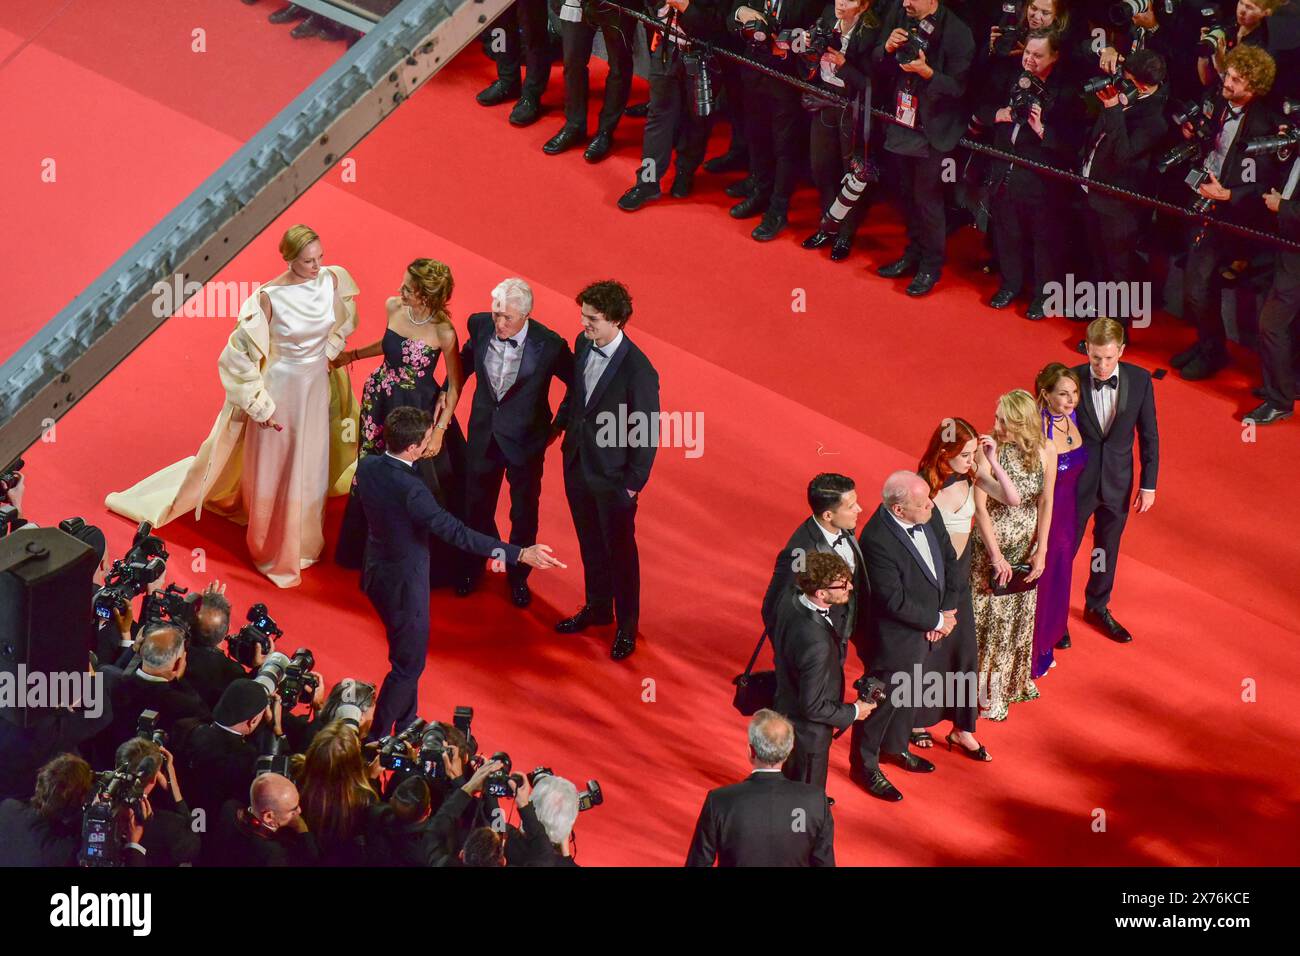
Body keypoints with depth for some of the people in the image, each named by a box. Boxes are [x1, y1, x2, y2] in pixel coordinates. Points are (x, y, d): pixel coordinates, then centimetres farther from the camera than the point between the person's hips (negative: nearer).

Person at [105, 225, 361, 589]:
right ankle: (272, 548, 32)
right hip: (281, 389, -5)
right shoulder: (269, 297, -26)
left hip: (318, 385, 5)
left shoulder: (333, 278, -12)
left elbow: (345, 319, 12)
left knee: (310, 468, 20)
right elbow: (238, 354, -19)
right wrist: (260, 405, -16)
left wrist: (330, 351, 2)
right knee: (272, 467, 11)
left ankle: (301, 540, 43)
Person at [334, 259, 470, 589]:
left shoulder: (443, 332, -25)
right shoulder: (393, 307, -10)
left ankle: (422, 560, 31)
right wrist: (353, 355, 18)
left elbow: (455, 383, -14)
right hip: (381, 401, 6)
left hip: (418, 411, -5)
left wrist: (440, 430, -16)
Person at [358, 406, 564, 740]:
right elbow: (456, 533, -35)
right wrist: (519, 554, -35)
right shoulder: (410, 489, -34)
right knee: (408, 665, 10)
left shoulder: (368, 465, -10)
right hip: (403, 584, -8)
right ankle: (374, 739, 20)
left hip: (377, 573, 8)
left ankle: (406, 725, 43)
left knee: (405, 655, 27)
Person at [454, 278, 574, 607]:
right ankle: (475, 566, 47)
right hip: (484, 434, 3)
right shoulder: (479, 324, -15)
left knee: (524, 514, 16)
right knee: (477, 505, 21)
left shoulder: (549, 345, -25)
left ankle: (518, 576, 39)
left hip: (525, 440, -3)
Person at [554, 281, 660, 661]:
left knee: (619, 550, 11)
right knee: (590, 543, 23)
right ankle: (597, 607, 43)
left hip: (613, 476, -6)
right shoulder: (583, 343, -7)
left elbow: (648, 431, -18)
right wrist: (562, 421, 13)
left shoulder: (638, 371, -26)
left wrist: (634, 482, -13)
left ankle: (626, 625, 29)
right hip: (577, 463, 6)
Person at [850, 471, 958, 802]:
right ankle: (864, 765, 33)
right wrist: (937, 621, -17)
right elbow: (895, 601, -28)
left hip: (927, 627, 8)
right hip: (896, 637, -8)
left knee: (907, 692, 27)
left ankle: (894, 747, 51)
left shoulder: (929, 515, -12)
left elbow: (949, 559, 1)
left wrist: (947, 610, -7)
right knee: (883, 699, 12)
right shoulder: (877, 540, -34)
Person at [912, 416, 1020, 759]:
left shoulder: (972, 475, -8)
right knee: (926, 649, 11)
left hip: (959, 574, 5)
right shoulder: (924, 483, -22)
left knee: (964, 649, 9)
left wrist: (992, 462, -20)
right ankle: (918, 721, 31)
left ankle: (962, 728, 22)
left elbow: (1013, 499, -10)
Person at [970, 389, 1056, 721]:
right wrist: (997, 557, -19)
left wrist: (1041, 552, -4)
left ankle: (1014, 679, 42)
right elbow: (980, 506, -19)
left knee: (1021, 613, 20)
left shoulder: (1045, 453, -11)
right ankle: (986, 690, 25)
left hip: (1027, 546, 4)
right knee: (988, 615, 8)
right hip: (992, 543, -4)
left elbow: (1045, 504, -2)